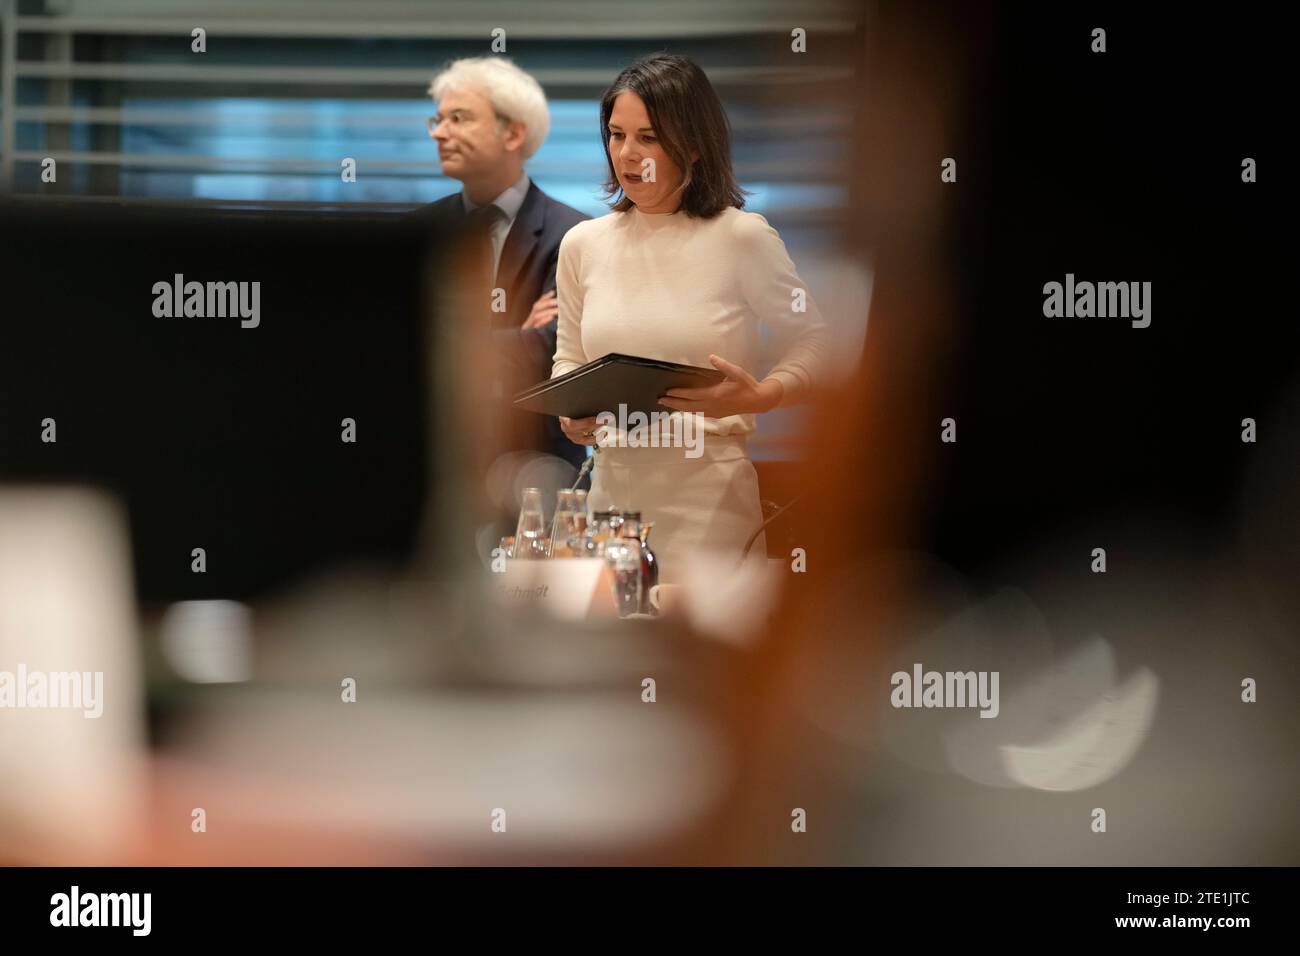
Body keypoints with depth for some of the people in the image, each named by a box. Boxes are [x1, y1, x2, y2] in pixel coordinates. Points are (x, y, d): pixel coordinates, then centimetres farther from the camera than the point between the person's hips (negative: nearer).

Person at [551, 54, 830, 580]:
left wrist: (759, 397, -18)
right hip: (613, 492, 4)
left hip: (709, 501, -4)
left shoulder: (742, 237, -4)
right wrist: (570, 413, 0)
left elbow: (812, 346, 1)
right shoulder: (584, 244, 9)